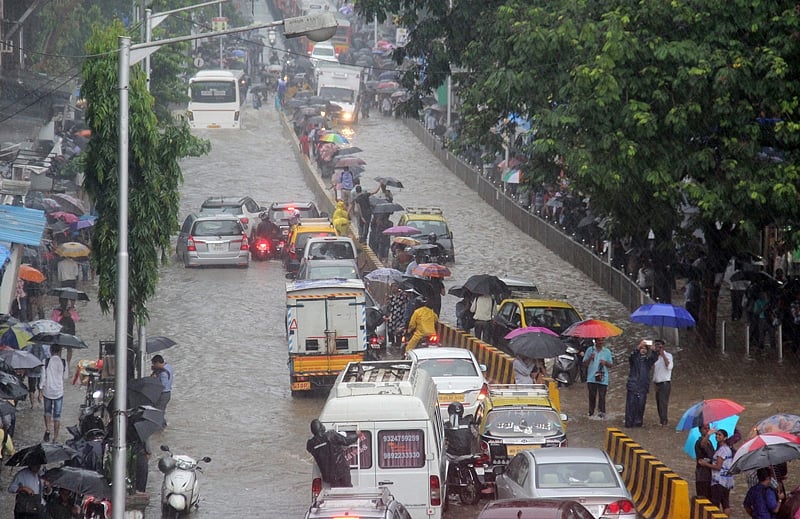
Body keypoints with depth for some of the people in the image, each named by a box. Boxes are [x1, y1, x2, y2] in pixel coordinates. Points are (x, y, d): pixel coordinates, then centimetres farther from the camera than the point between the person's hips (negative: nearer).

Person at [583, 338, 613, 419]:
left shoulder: (607, 351, 9)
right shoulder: (590, 350, 8)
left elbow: (611, 364, 12)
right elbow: (585, 363, 7)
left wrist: (605, 363, -9)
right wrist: (590, 358, -12)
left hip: (603, 378, 0)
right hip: (591, 378, 0)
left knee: (602, 396, -5)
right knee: (592, 396, 3)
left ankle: (601, 413, -2)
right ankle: (591, 413, 12)